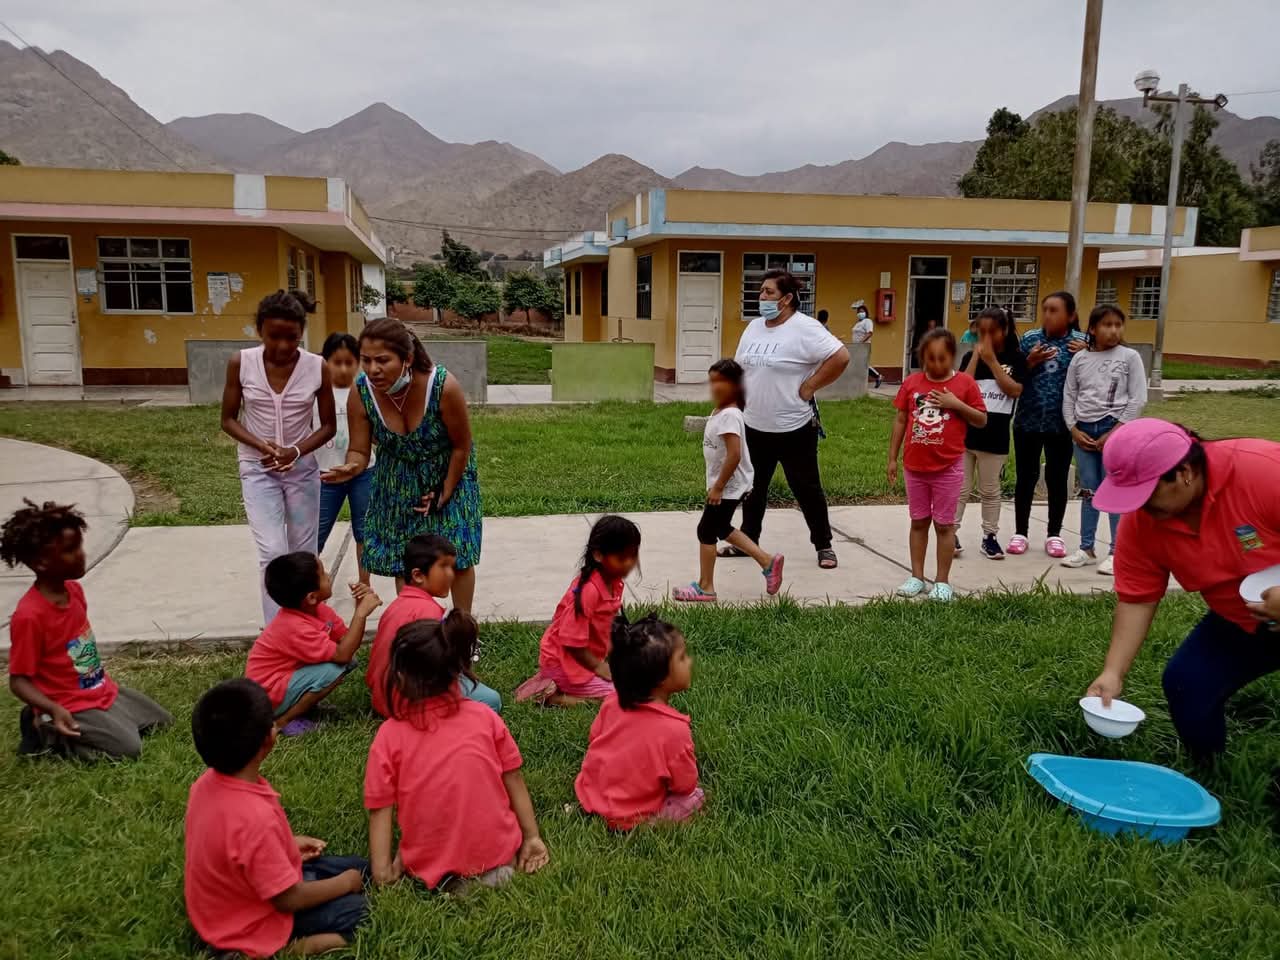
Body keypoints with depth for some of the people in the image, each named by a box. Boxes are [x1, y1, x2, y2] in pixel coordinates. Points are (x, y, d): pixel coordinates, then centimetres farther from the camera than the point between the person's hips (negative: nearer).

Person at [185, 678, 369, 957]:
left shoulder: (209, 782, -12)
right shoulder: (256, 817, -38)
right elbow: (289, 900, -25)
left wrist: (287, 845, 9)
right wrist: (343, 883, -10)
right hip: (248, 926, -8)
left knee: (359, 867, 11)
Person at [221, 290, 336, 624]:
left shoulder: (317, 367, -11)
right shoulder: (240, 363, -11)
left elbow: (328, 426, -2)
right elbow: (228, 420, -1)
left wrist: (295, 451, -19)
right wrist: (261, 446, -19)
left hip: (302, 469, 1)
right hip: (258, 469, -1)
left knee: (304, 555, 10)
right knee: (273, 553, -12)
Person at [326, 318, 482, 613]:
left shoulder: (444, 386, -33)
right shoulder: (361, 393, -24)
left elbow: (462, 446, -18)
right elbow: (359, 450, -13)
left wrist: (445, 493, -10)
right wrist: (351, 468, -37)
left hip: (448, 474, -2)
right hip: (397, 482, 3)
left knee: (456, 553, 2)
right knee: (402, 558, 7)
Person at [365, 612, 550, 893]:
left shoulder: (389, 736, -9)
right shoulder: (485, 717, -6)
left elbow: (380, 810, -8)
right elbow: (514, 780, 0)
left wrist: (382, 871, -2)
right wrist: (531, 836, 9)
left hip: (430, 867, -2)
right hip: (497, 852, 2)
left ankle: (451, 881, 2)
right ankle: (494, 870, 6)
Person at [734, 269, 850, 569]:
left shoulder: (805, 328, -15)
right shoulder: (754, 327, 8)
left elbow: (840, 357, -21)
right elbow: (739, 367, 17)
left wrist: (809, 387, -17)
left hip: (794, 429, -7)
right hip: (754, 427, 7)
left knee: (807, 489, 5)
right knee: (753, 487, 16)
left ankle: (824, 546, 19)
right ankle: (748, 540, 30)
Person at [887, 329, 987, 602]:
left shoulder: (965, 383, -5)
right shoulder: (911, 382, 1)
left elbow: (982, 420, -2)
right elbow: (900, 420, 6)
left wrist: (957, 404, -17)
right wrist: (892, 458, 5)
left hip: (948, 468, -2)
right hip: (915, 466, 3)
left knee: (944, 525, 5)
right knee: (918, 522, 12)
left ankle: (942, 581, 14)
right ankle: (917, 577, 21)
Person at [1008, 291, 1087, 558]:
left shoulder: (1081, 343, -2)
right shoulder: (1029, 338, 2)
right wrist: (1030, 362, -14)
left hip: (1061, 424, -1)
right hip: (1028, 421, 1)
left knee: (1057, 479, 8)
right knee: (1025, 478, 8)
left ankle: (1054, 535, 22)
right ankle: (1020, 532, 20)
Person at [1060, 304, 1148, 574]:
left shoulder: (1129, 357, 0)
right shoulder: (1080, 359, 8)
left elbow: (1138, 399, -4)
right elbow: (1069, 396, 10)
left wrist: (1114, 432, -11)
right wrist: (1074, 429, -2)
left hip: (1115, 430, -3)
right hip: (1084, 430, 3)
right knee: (1089, 491, 10)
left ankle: (1117, 552, 5)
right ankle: (1086, 548, 18)